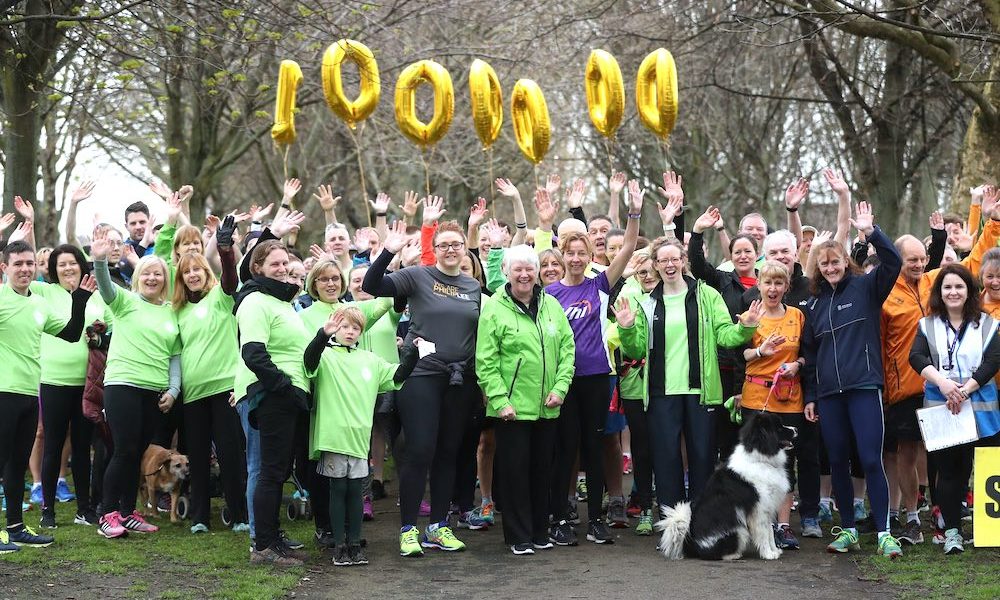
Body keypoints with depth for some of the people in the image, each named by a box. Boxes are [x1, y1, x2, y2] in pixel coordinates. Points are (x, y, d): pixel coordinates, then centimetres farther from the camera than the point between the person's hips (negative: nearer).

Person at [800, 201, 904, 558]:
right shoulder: (815, 304, 15)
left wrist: (871, 232, -23)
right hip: (829, 393, 5)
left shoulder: (866, 288, 3)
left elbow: (893, 262, -14)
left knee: (870, 460, -9)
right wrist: (810, 396, 13)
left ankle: (884, 533, -3)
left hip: (864, 387, -4)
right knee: (838, 462, 7)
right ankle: (847, 531, 17)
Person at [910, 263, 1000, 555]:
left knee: (969, 466, -2)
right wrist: (942, 382, -23)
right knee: (948, 470, 2)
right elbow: (916, 357, -7)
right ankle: (952, 530, 8)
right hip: (939, 407, 1)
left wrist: (965, 389, -15)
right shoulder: (928, 325, 7)